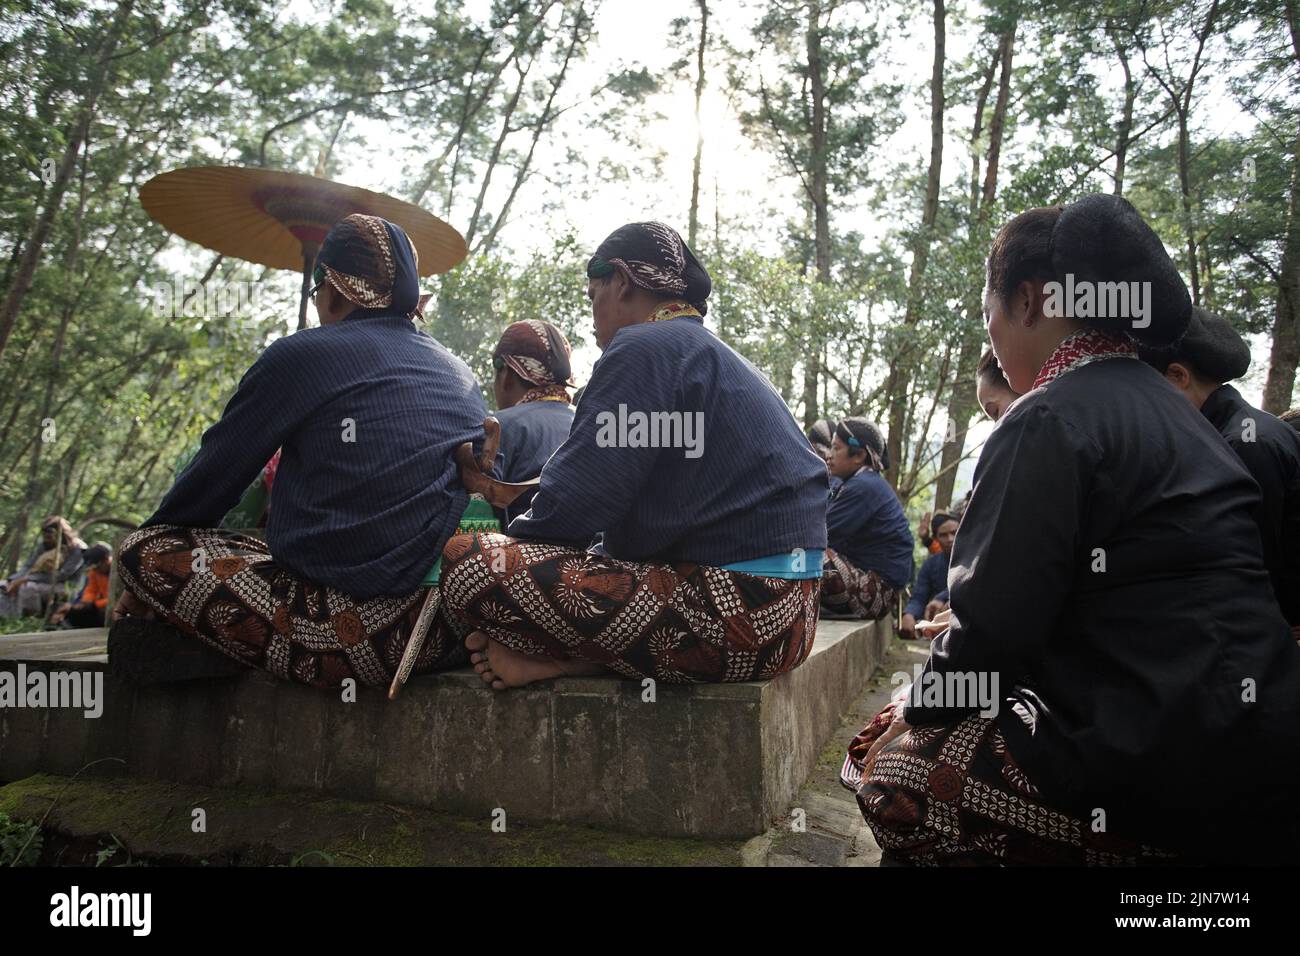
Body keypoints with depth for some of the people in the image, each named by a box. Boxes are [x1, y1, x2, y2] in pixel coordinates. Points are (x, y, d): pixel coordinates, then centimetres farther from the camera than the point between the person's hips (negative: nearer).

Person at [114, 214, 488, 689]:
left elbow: (214, 476, 6)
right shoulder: (463, 376, 16)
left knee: (145, 547, 6)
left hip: (359, 631, -7)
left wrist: (143, 587, 24)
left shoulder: (301, 355, 0)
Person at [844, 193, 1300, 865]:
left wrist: (916, 715, 1)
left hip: (1170, 769, -9)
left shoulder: (1049, 420, -14)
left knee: (892, 771, -5)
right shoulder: (1164, 405, 16)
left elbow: (994, 623, -18)